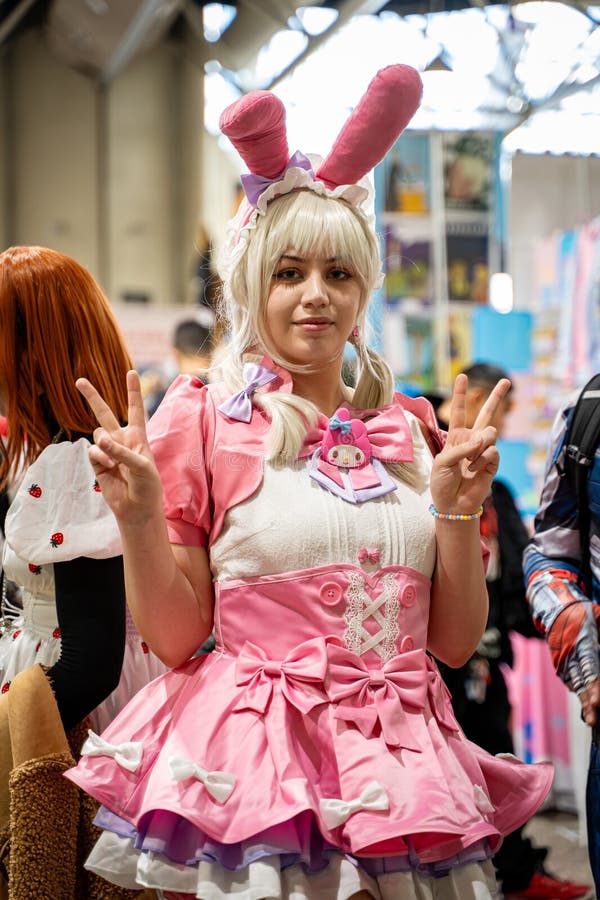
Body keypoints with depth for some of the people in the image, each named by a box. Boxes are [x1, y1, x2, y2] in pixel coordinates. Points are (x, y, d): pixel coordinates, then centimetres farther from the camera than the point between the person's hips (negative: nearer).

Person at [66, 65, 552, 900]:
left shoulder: (411, 430, 10)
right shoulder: (203, 419, -1)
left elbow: (455, 642, 8)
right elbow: (176, 638, -2)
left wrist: (458, 510, -5)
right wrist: (139, 516, -16)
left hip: (405, 766, 4)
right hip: (255, 771, -3)